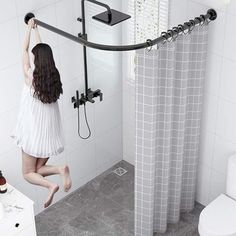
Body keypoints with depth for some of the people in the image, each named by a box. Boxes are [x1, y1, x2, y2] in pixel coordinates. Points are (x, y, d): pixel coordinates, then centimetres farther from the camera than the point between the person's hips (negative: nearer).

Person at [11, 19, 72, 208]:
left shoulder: (30, 76, -16)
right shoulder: (54, 76, -3)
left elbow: (25, 50, -2)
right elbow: (42, 50, 12)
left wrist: (29, 28, 9)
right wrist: (36, 29, 21)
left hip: (34, 133, -5)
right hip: (50, 132, 5)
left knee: (28, 173, 10)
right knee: (39, 170, 19)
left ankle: (51, 185, -19)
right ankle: (61, 169, -11)